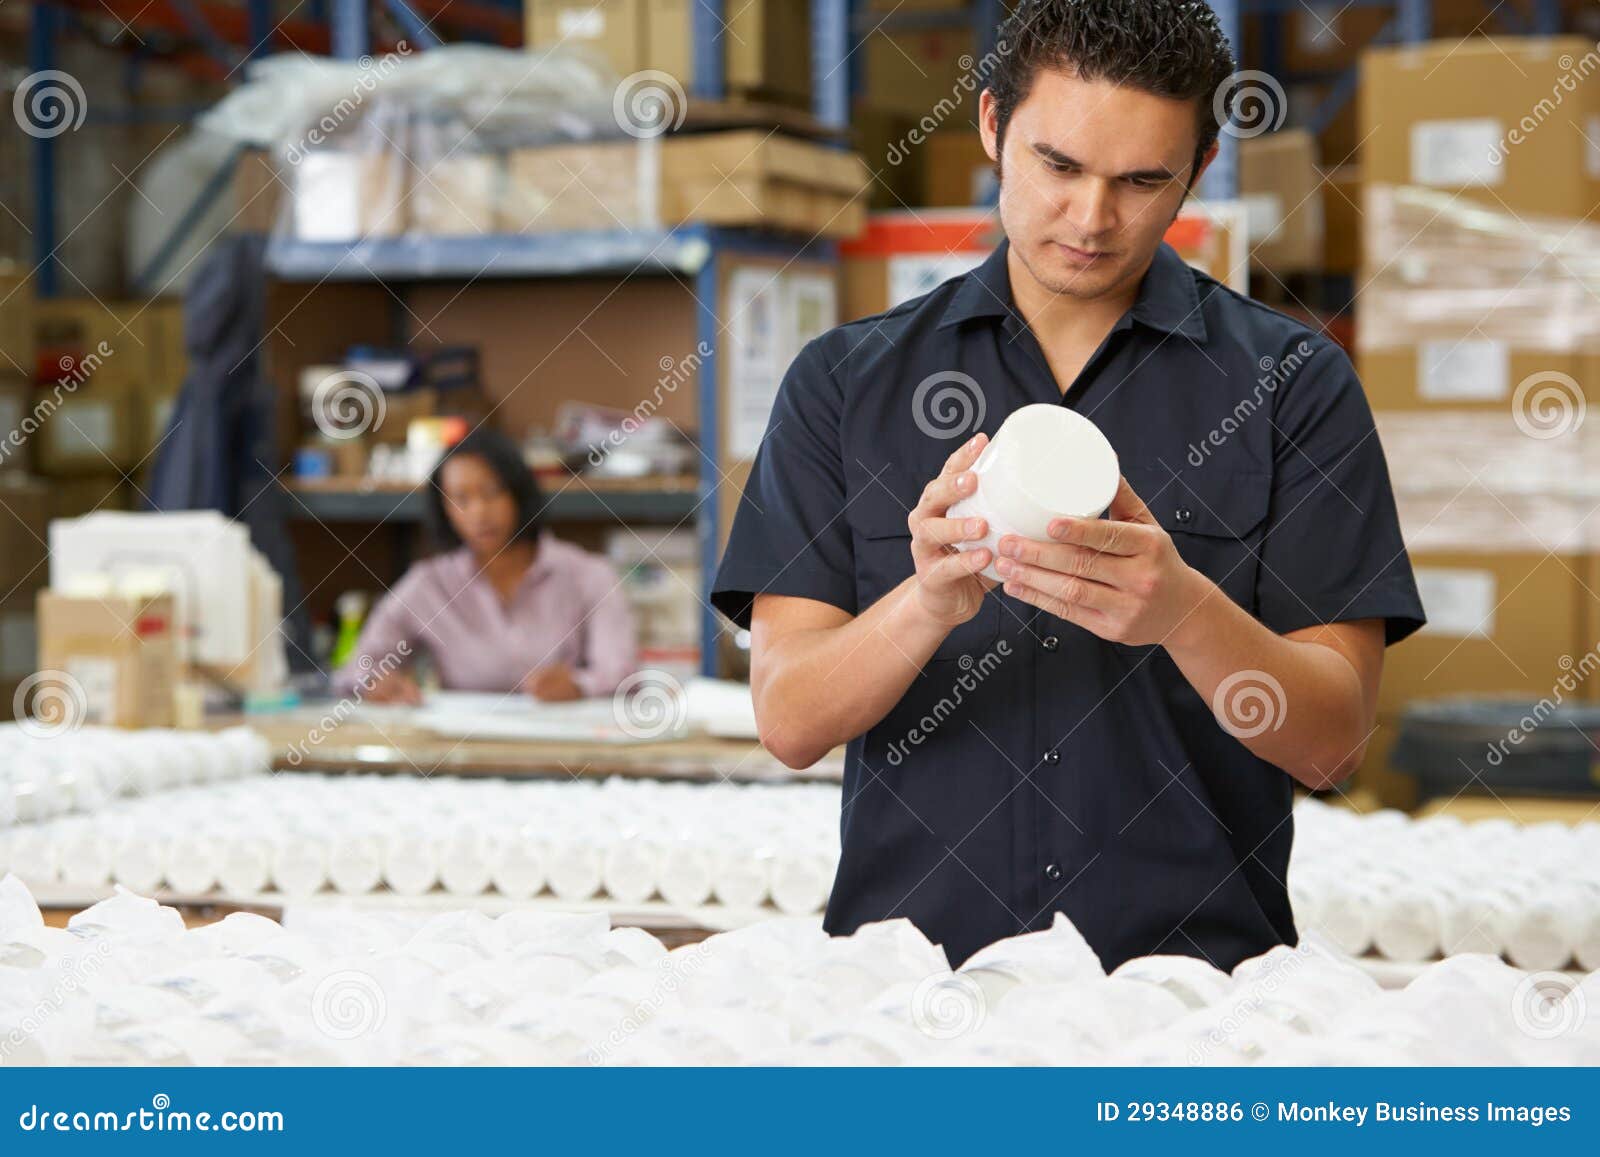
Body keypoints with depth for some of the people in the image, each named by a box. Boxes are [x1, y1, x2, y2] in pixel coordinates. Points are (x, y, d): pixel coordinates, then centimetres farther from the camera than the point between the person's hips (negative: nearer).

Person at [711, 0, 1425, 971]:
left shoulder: (1292, 384, 6)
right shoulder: (846, 381, 9)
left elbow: (1334, 743, 0)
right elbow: (790, 720, 1)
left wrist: (1187, 613, -18)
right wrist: (930, 603, -18)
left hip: (1195, 979, 0)